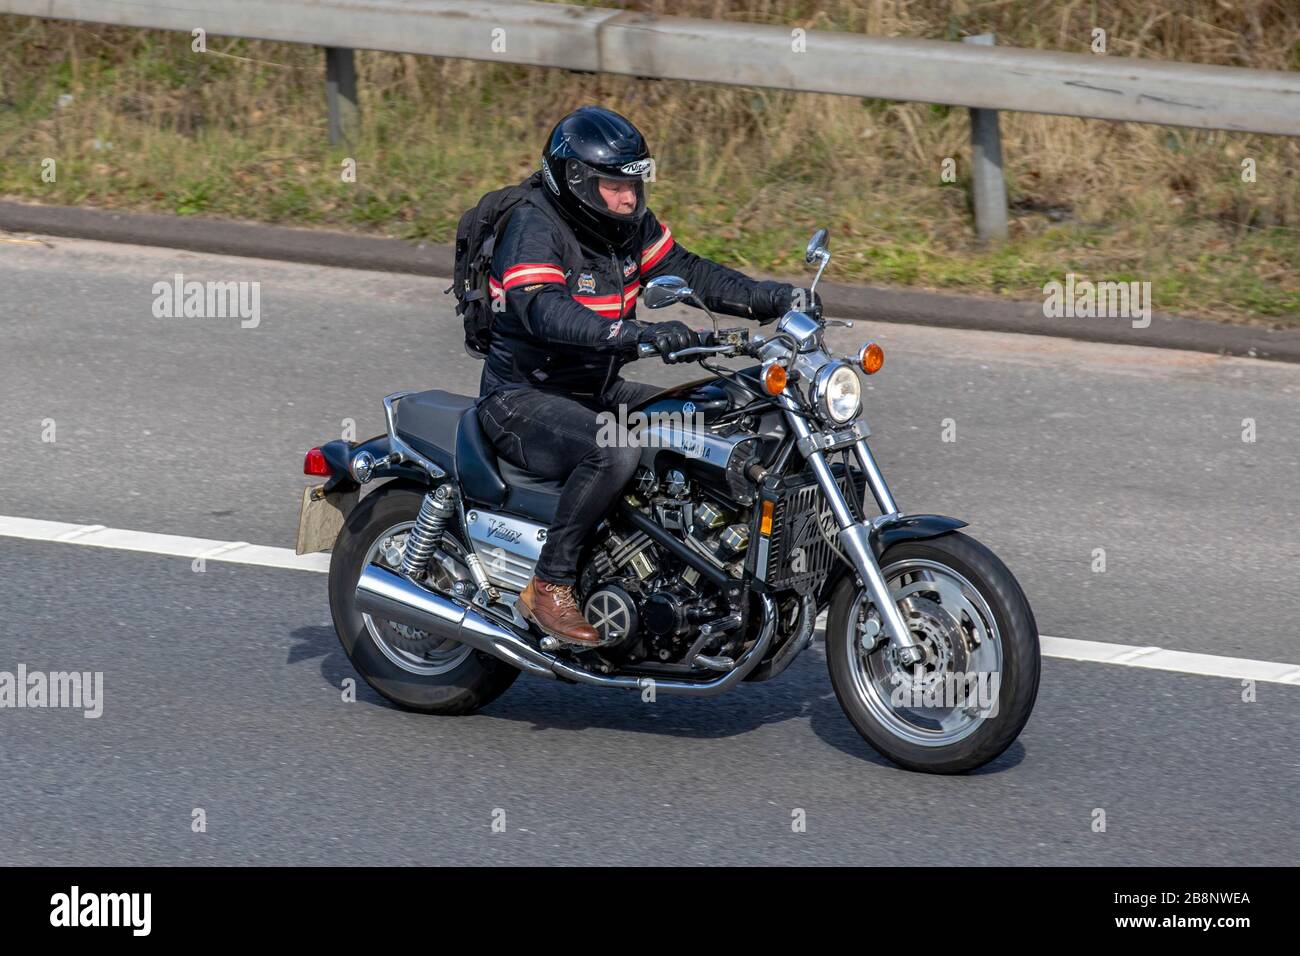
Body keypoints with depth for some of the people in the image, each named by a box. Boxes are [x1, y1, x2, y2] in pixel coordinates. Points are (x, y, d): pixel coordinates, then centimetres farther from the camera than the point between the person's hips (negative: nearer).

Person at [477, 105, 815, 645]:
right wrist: (639, 334, -50)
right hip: (525, 402, -9)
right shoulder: (533, 229, -20)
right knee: (615, 450, -36)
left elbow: (687, 271, 10)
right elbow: (547, 313, -36)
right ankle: (549, 585, -25)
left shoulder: (628, 225, 6)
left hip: (598, 393, 9)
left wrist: (775, 299, -4)